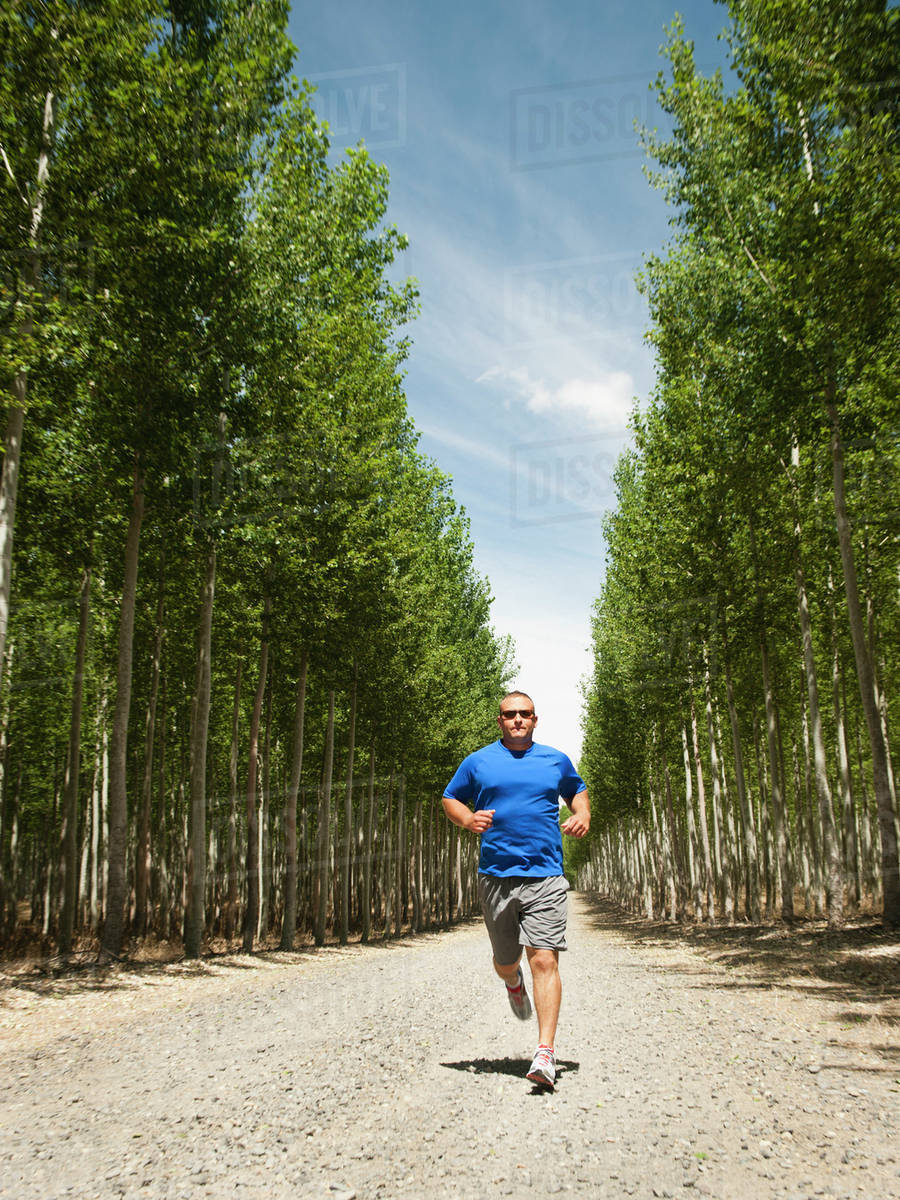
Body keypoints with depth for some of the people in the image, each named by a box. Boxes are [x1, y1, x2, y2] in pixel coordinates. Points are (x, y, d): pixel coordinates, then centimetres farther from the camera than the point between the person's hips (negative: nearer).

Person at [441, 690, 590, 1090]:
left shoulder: (557, 761, 11)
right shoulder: (478, 762, 7)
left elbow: (577, 790, 28)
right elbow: (450, 798, 16)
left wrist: (582, 815, 6)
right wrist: (468, 819, -5)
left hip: (545, 876, -1)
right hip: (495, 876, 1)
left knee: (544, 959, -12)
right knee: (505, 961, 14)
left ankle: (545, 1053, -8)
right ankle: (513, 982, 52)